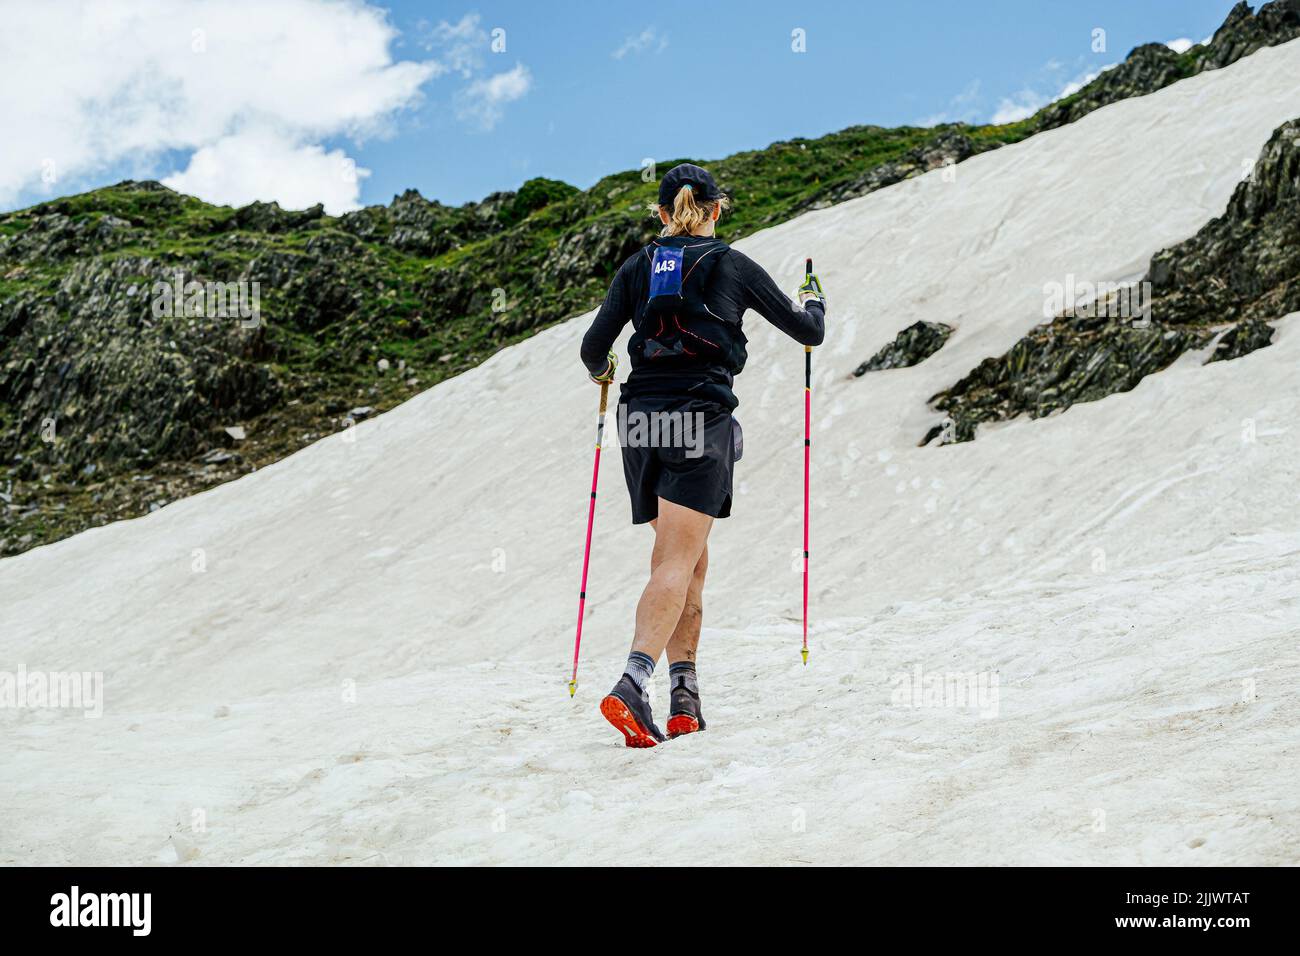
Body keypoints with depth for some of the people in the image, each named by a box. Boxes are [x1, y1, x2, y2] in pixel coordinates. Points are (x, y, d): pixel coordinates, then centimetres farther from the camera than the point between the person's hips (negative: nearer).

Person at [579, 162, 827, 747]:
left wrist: (601, 370, 30)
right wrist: (813, 302, 35)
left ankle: (684, 696, 11)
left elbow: (594, 349, 6)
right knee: (677, 563, -9)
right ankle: (632, 684, -27)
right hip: (701, 422, -4)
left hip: (640, 421, 4)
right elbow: (808, 332, 12)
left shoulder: (638, 266, 11)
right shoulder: (733, 266, 5)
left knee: (688, 560, 16)